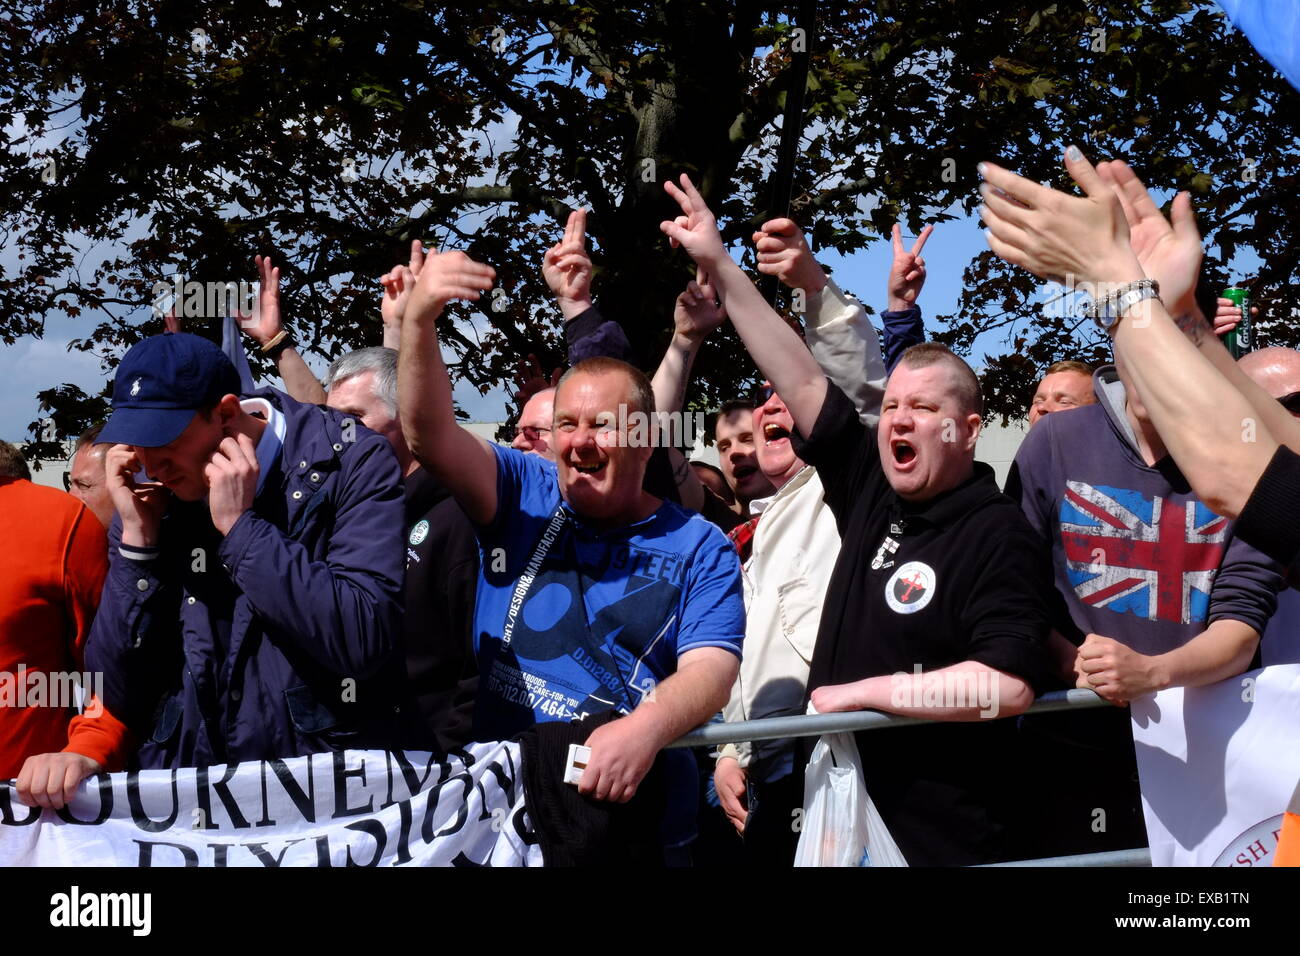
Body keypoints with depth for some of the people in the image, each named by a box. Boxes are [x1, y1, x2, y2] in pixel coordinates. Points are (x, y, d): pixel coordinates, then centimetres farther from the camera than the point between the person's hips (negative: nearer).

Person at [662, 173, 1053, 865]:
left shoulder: (998, 535, -13)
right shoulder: (873, 493, 6)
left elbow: (1009, 684, -24)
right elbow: (801, 381, 8)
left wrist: (860, 692, -17)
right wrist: (719, 266, 7)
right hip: (838, 813, 7)